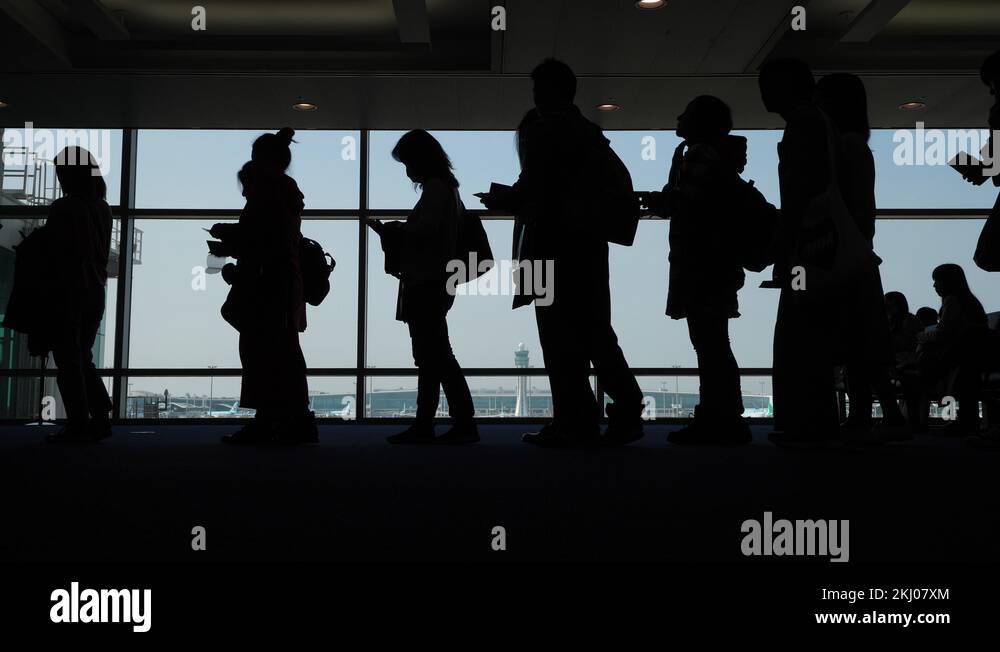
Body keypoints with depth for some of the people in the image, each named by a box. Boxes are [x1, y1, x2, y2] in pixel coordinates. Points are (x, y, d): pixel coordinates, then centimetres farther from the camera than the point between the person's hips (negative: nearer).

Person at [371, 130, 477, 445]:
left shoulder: (435, 189, -10)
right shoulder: (444, 188, 19)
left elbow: (425, 229, -22)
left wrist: (392, 230, -6)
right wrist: (395, 235, 14)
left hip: (427, 285, -10)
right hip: (431, 284, 10)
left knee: (436, 355, -9)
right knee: (430, 356, 10)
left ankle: (464, 422, -7)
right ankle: (423, 425, 14)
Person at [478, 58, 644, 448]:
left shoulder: (541, 132, -5)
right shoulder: (593, 134, 15)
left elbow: (530, 193, -12)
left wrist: (500, 201, 8)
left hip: (554, 244, -7)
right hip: (591, 244, 7)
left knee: (561, 335, -2)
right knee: (595, 331, 11)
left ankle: (576, 423, -1)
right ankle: (626, 413, 8)